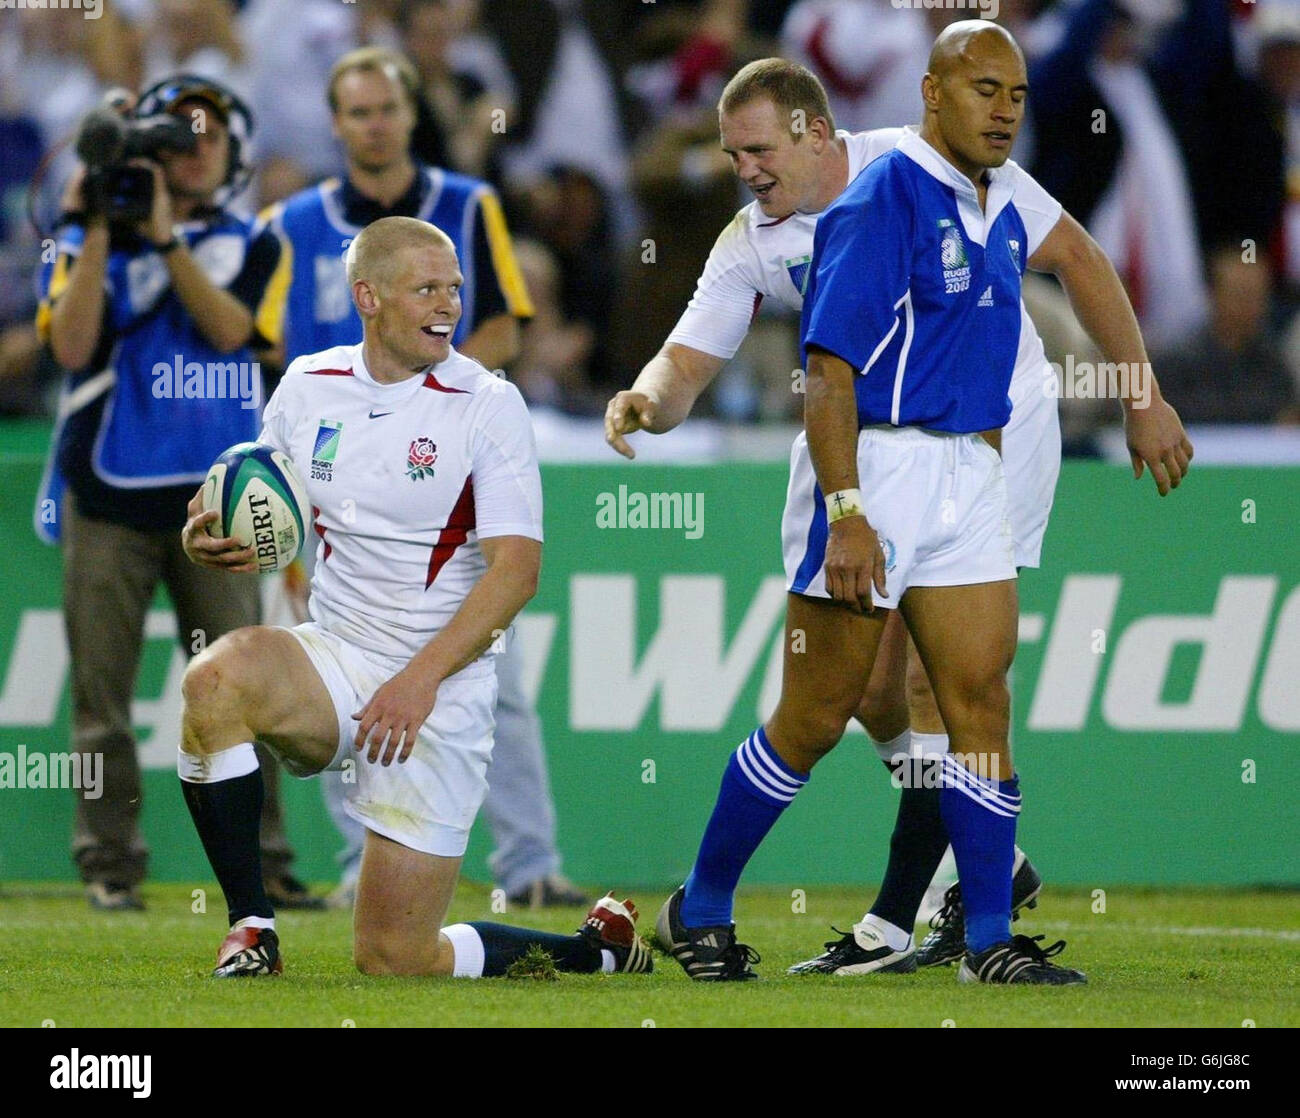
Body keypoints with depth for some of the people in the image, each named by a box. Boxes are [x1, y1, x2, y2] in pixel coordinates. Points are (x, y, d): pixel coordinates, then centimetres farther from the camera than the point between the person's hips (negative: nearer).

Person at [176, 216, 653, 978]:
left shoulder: (488, 405, -7)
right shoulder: (308, 387, 5)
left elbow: (517, 570, -13)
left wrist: (421, 679, -24)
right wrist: (211, 543, -10)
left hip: (442, 692, -4)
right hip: (335, 659, 4)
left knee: (397, 960, -7)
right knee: (216, 677, -31)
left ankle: (601, 951, 21)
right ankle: (252, 930, -18)